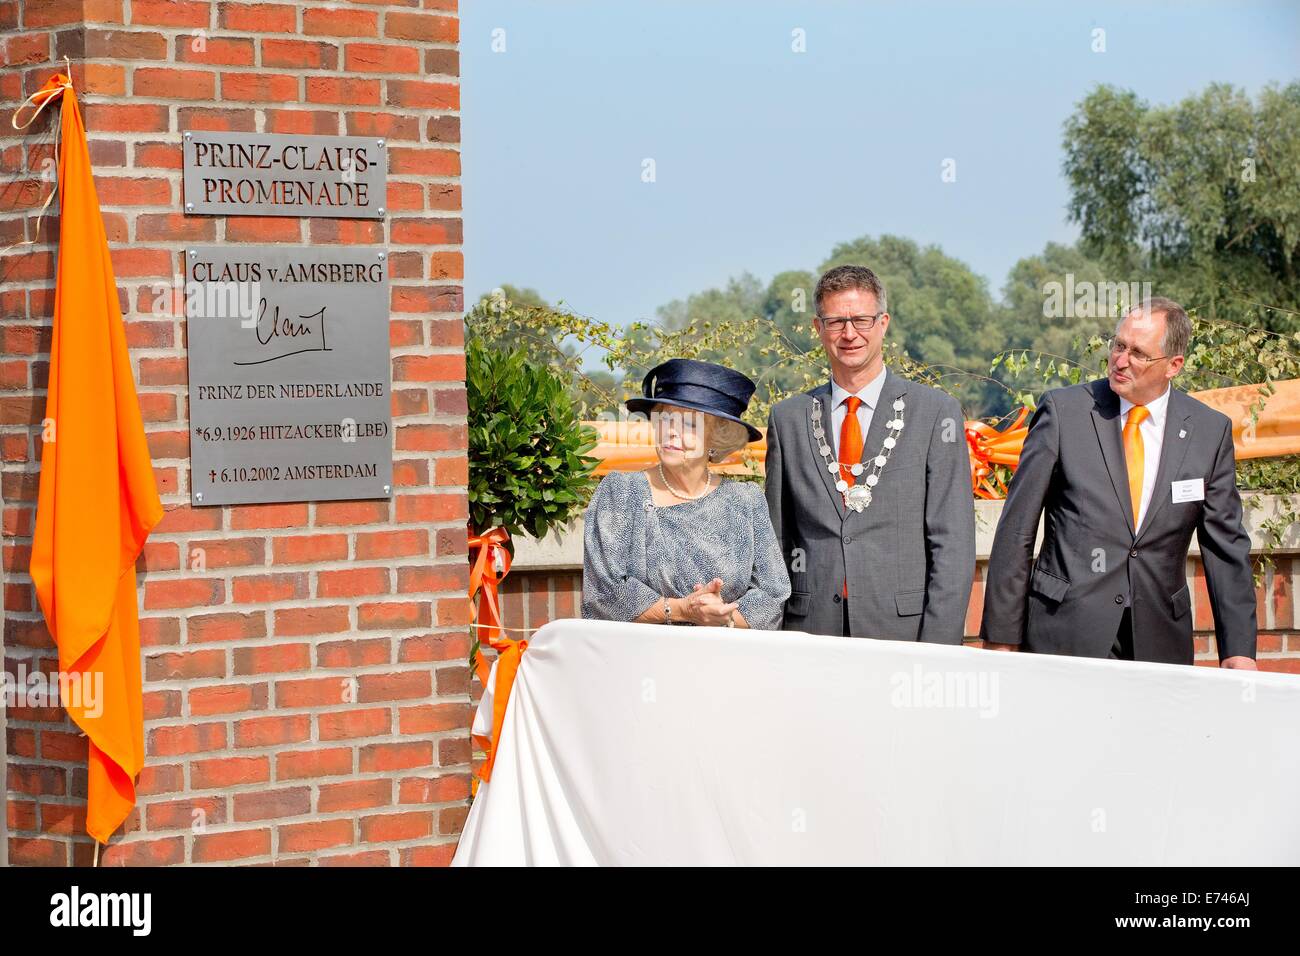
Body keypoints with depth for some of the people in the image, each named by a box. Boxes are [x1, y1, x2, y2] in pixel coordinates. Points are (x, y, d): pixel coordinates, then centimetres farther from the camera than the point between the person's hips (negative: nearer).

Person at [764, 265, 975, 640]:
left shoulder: (936, 413, 2)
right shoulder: (788, 419, 10)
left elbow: (952, 542, -2)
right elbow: (778, 539, 12)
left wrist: (937, 650, -9)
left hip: (903, 627, -2)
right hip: (811, 627, 2)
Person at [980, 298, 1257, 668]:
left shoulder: (1210, 430, 5)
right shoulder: (1063, 410, -1)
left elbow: (1225, 545, 8)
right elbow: (1017, 528, 0)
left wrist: (1239, 649, 1)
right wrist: (1002, 637, -3)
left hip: (1160, 643, 2)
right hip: (1066, 635, -2)